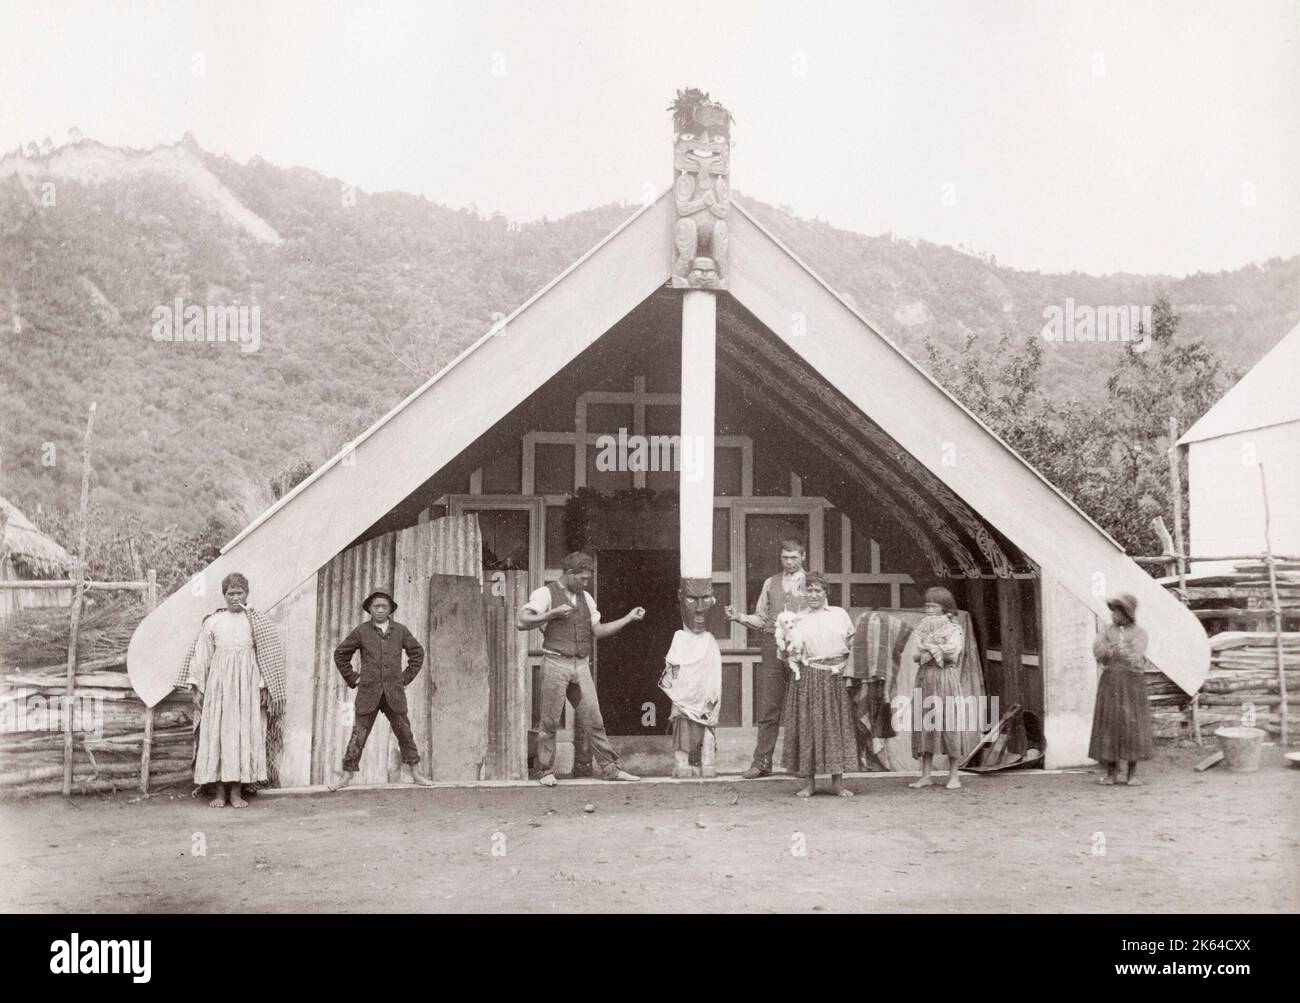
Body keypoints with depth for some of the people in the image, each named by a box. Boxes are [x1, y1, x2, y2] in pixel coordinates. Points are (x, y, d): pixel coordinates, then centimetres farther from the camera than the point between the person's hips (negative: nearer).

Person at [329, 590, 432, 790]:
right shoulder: (361, 632, 2)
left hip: (394, 693, 2)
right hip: (368, 693, -1)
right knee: (358, 735, -3)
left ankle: (414, 773, 14)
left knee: (405, 733, 5)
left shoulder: (400, 630, 6)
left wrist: (407, 677, 10)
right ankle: (347, 775, 4)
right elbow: (340, 654, 12)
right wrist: (352, 678, 7)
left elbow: (417, 652, 17)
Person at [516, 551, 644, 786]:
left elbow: (598, 630, 18)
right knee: (550, 722, 0)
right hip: (556, 663, -5)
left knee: (594, 720, 4)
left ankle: (610, 768, 8)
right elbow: (521, 623, -10)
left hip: (581, 665, 5)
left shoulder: (585, 598, 16)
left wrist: (628, 618, 11)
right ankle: (546, 771, 11)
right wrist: (553, 613, -14)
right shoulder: (545, 594, -3)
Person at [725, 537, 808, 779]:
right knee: (768, 708, 0)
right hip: (773, 648, 2)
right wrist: (739, 617, 1)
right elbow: (761, 619, 17)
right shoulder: (770, 584, 16)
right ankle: (762, 762, 4)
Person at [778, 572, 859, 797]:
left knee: (837, 726, 2)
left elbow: (853, 644, 12)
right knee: (808, 727, -1)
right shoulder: (798, 620, 7)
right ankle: (810, 783, 7)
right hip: (809, 677, -1)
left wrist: (844, 665, 1)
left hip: (837, 677, 1)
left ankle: (838, 782, 9)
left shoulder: (839, 614, 9)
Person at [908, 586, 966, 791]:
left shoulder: (953, 629, 1)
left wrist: (929, 648, -6)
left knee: (949, 726, -5)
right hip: (925, 680, 5)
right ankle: (925, 776, 3)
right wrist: (921, 653, -11)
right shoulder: (924, 628, 16)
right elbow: (915, 656, 11)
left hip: (946, 680, -5)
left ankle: (953, 776, 1)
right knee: (925, 726, 1)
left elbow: (953, 652, -13)